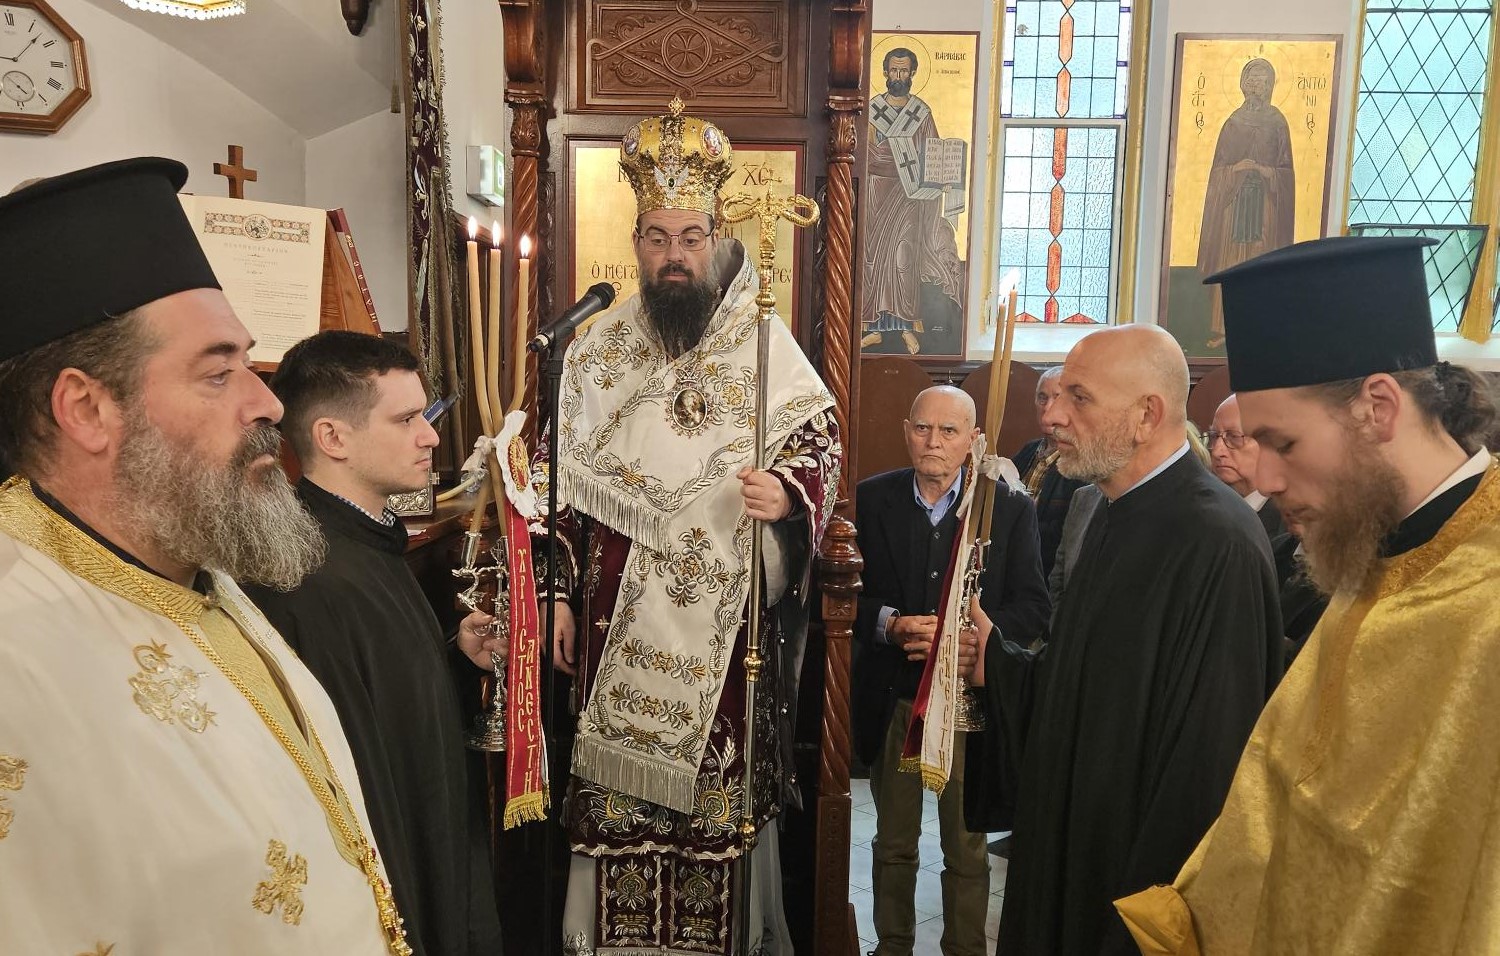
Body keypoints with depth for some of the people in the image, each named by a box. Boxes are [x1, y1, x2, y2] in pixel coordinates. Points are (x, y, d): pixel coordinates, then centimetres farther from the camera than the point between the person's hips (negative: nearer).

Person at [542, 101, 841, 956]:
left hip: (728, 622, -1)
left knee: (726, 787, 6)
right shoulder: (597, 349, 6)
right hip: (620, 620, 2)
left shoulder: (765, 342, -1)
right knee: (619, 789, 7)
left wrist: (789, 492, -25)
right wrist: (561, 593, 5)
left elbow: (821, 438, -3)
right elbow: (564, 483, 7)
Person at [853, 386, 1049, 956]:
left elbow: (1033, 609, -6)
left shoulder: (1011, 509, -4)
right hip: (890, 701, 2)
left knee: (967, 851, 12)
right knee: (893, 844, 18)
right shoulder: (870, 500, -1)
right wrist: (889, 623, -17)